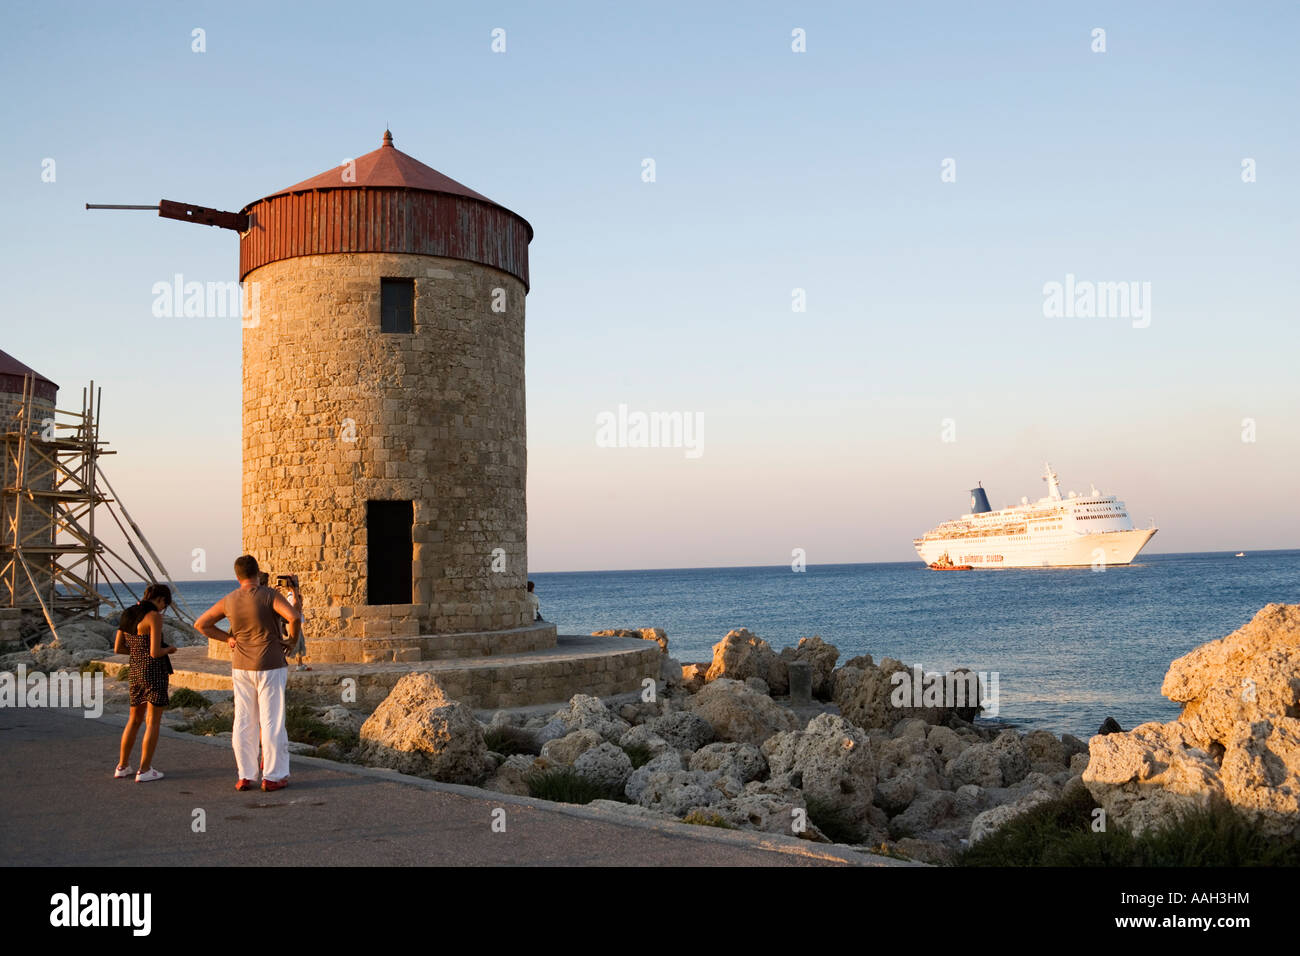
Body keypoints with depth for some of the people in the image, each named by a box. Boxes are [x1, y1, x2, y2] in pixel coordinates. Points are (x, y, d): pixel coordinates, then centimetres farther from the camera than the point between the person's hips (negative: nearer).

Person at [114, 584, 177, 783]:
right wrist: (169, 649, 2)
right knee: (153, 722, 1)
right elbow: (156, 652, -19)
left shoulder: (128, 614, 7)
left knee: (135, 719, 20)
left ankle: (122, 766, 24)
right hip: (155, 672, -7)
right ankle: (144, 771, 2)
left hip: (136, 671, 7)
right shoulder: (154, 617, -17)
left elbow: (117, 648, 10)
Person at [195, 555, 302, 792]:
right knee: (271, 721, 1)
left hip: (241, 666, 5)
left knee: (243, 721, 9)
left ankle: (244, 776, 13)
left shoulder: (229, 600, 3)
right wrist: (293, 640, -8)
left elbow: (201, 624, 12)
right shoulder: (269, 595, -12)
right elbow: (294, 617, -26)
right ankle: (272, 776, 5)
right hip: (270, 666, -4)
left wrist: (228, 638, 11)